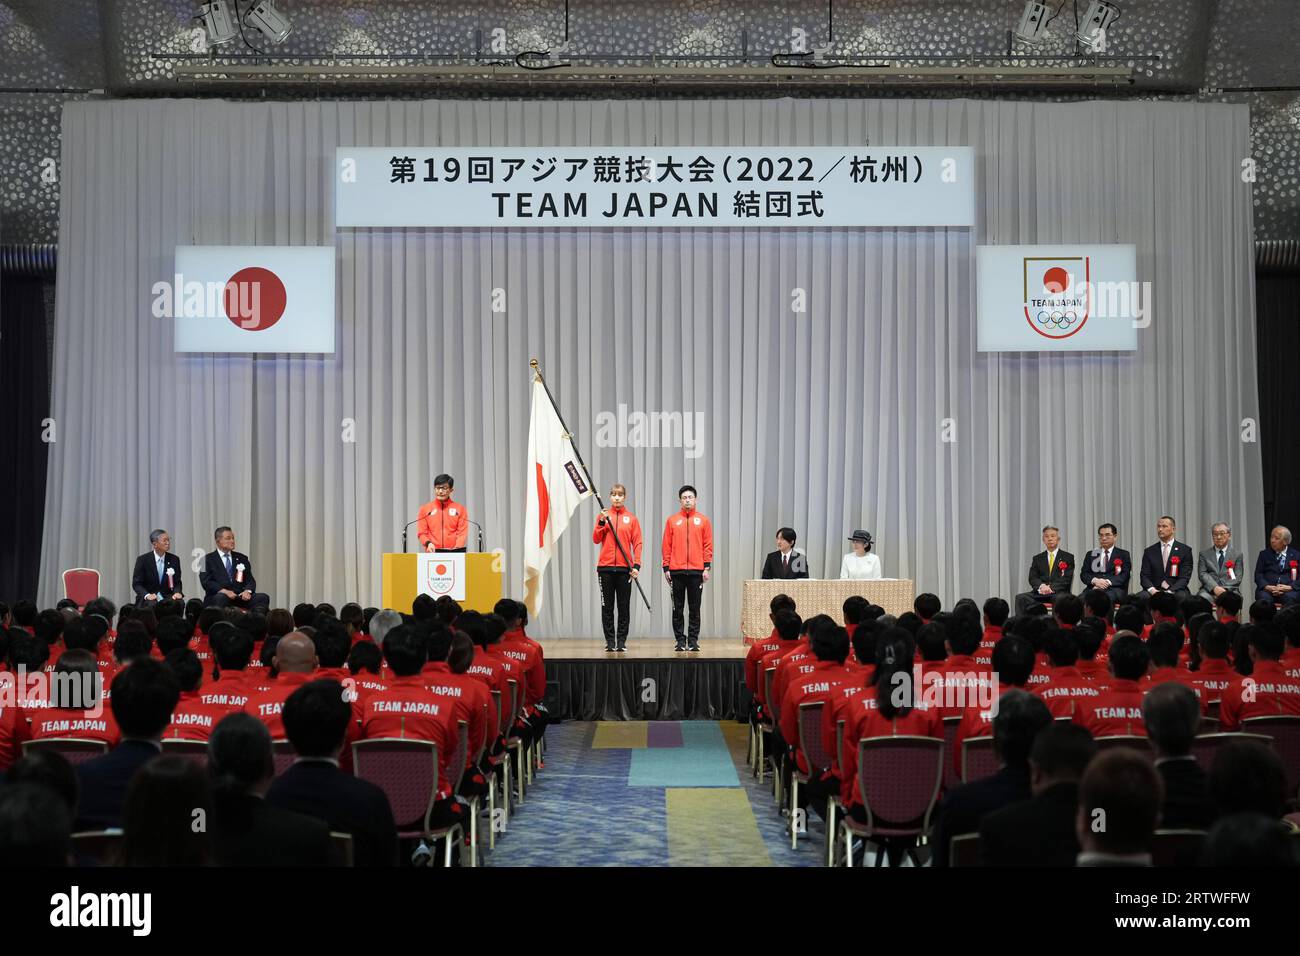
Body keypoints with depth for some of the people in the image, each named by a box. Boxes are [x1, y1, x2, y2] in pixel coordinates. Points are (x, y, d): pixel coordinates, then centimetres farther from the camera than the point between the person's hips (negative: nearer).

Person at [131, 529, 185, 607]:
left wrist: (177, 592, -17)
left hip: (167, 598, 3)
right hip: (148, 599, -3)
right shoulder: (143, 560, -3)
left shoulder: (174, 559, 6)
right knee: (152, 604, -37)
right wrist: (147, 595, -23)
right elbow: (136, 584, -3)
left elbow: (177, 582, 7)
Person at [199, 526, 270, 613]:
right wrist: (224, 591, -19)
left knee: (263, 598, -22)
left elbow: (250, 580, 15)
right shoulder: (208, 559, 8)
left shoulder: (242, 558, 21)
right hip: (218, 595, -4)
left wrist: (247, 591, -9)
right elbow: (206, 582, -3)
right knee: (220, 598, -39)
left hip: (240, 596, 4)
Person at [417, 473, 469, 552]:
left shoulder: (460, 509, 8)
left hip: (453, 552, 0)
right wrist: (428, 543, -11)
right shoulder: (425, 509, 11)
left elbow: (462, 532, 3)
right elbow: (422, 532, 9)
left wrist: (457, 547, -13)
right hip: (433, 552, 0)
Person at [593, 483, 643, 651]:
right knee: (607, 606, 2)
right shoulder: (603, 516, 7)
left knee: (624, 606, 2)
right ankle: (610, 641, 7)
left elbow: (637, 543, 3)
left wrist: (636, 565, -7)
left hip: (625, 568, -1)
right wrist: (602, 522, -14)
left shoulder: (631, 518, 5)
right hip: (605, 567, 1)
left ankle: (622, 640, 7)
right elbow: (596, 540, 0)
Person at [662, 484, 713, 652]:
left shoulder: (703, 520, 6)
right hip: (676, 571, 0)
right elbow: (666, 546, 6)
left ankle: (693, 640, 8)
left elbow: (708, 545, 5)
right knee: (677, 608, 3)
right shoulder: (672, 521, 7)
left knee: (695, 608, 2)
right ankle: (680, 640, 9)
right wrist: (666, 568, 1)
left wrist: (707, 567, -3)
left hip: (697, 571, 0)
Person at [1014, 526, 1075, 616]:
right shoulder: (1037, 558, 21)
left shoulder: (1068, 557, 12)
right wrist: (1041, 586, -14)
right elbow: (1032, 578, 9)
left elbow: (1066, 578, 0)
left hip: (1059, 592, -3)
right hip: (1040, 593, 3)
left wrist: (1051, 588, -17)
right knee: (1020, 598, -25)